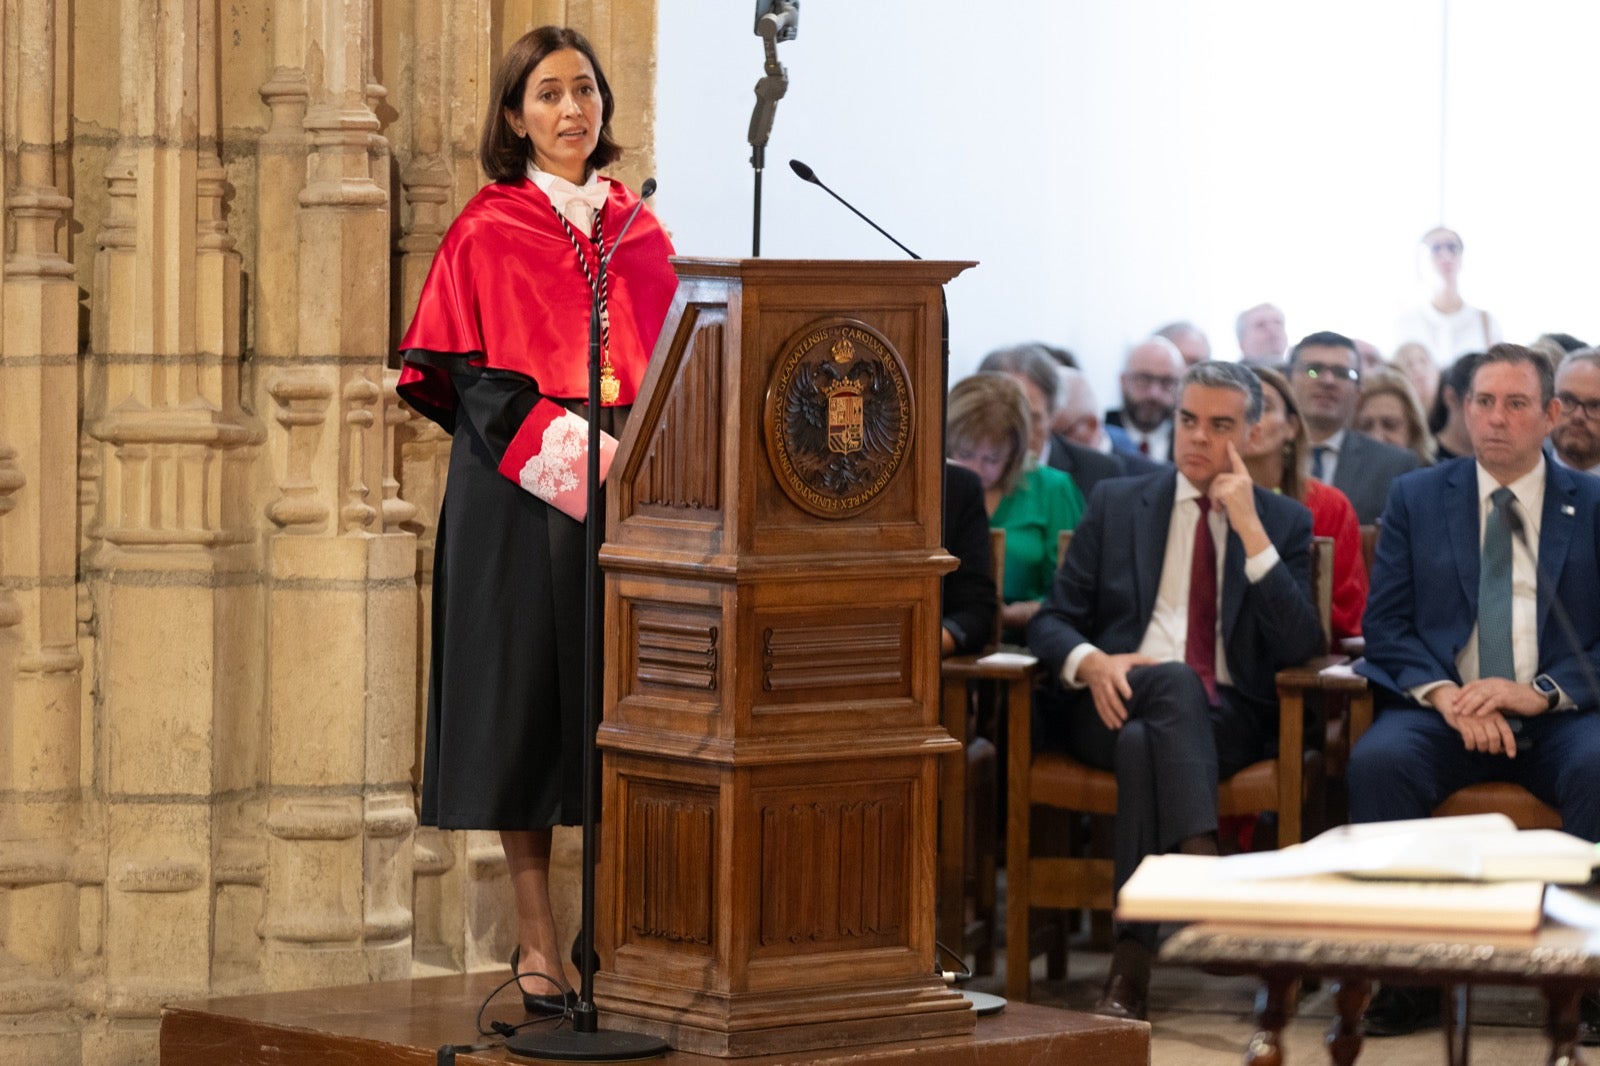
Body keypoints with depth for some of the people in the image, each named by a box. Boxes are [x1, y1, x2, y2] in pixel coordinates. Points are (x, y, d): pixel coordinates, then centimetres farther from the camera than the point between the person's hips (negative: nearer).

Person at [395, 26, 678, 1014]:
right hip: (521, 498, -4)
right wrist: (561, 445, -16)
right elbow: (471, 376, -4)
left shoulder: (639, 230, 13)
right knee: (528, 704, -4)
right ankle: (538, 941, 1)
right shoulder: (488, 232, 1)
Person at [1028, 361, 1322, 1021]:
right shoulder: (1116, 504, 16)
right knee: (1175, 681, -36)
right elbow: (1050, 621, 10)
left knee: (1144, 742, -36)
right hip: (1114, 701, 1)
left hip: (1227, 718, 0)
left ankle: (1132, 965, -42)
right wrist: (1091, 662, -15)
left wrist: (1251, 529, -8)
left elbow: (1298, 647, -2)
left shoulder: (1284, 523, 13)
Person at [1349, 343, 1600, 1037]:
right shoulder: (1416, 498, 14)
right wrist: (1442, 693, -13)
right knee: (1379, 761, -32)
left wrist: (1543, 692, -15)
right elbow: (1384, 626, 6)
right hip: (1445, 711, 1)